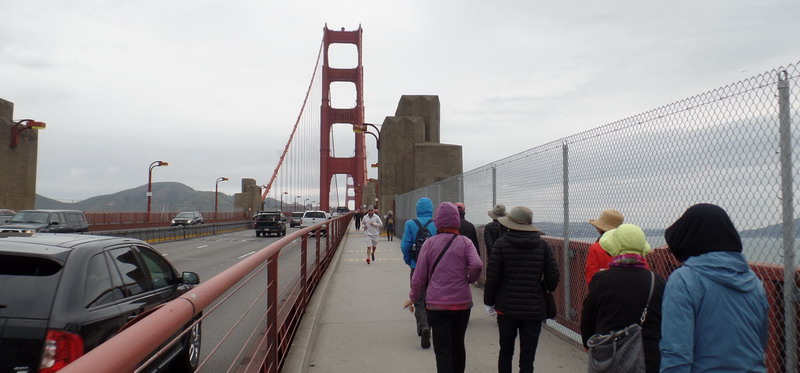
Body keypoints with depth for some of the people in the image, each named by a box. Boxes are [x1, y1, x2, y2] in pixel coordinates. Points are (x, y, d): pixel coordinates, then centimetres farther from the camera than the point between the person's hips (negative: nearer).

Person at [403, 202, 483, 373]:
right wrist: (469, 279, 2)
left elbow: (419, 277, -1)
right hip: (463, 302, 2)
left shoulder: (430, 243, -3)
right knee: (458, 344, 20)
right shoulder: (465, 242, -2)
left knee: (442, 349, 1)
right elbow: (477, 265, -19)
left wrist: (412, 298, 13)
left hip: (437, 303, -2)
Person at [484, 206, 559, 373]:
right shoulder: (542, 245, -1)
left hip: (506, 308, 0)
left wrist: (489, 302, 4)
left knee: (505, 352, 17)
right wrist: (545, 292, 19)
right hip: (534, 310, 0)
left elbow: (492, 276, -8)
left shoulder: (501, 243, -7)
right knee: (527, 359, 4)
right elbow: (553, 277, -1)